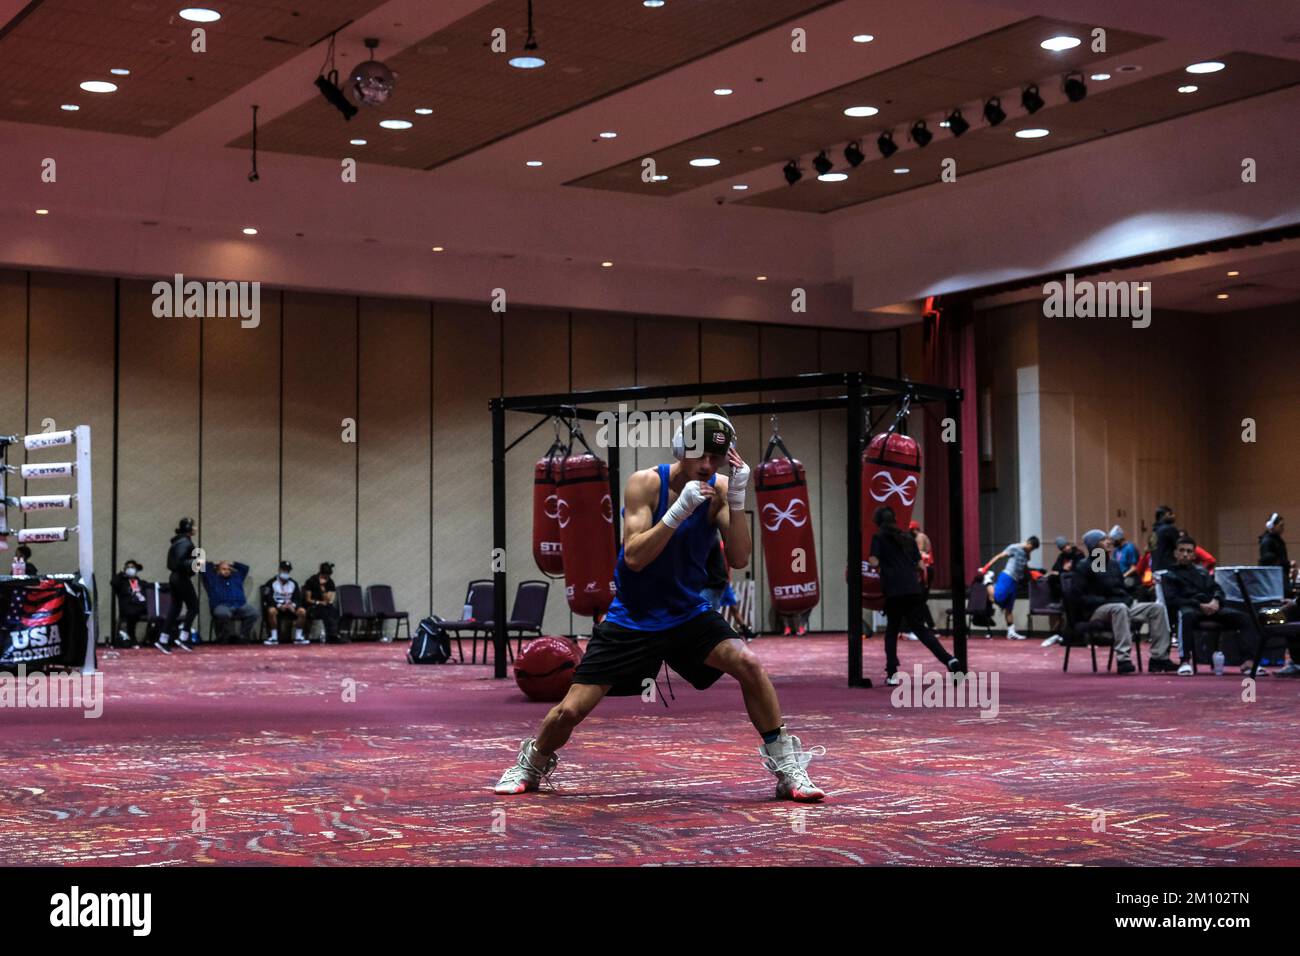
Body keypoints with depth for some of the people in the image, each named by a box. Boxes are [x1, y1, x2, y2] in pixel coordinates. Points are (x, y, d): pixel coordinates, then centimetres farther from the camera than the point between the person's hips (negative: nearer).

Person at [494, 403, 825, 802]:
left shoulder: (719, 488, -7)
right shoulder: (646, 483, -15)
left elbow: (739, 560, -15)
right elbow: (634, 557, -23)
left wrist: (737, 499, -26)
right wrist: (679, 510, -32)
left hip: (688, 614, 2)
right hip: (632, 618, -2)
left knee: (748, 663, -24)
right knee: (571, 709, -6)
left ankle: (787, 768, -9)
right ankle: (531, 766, 26)